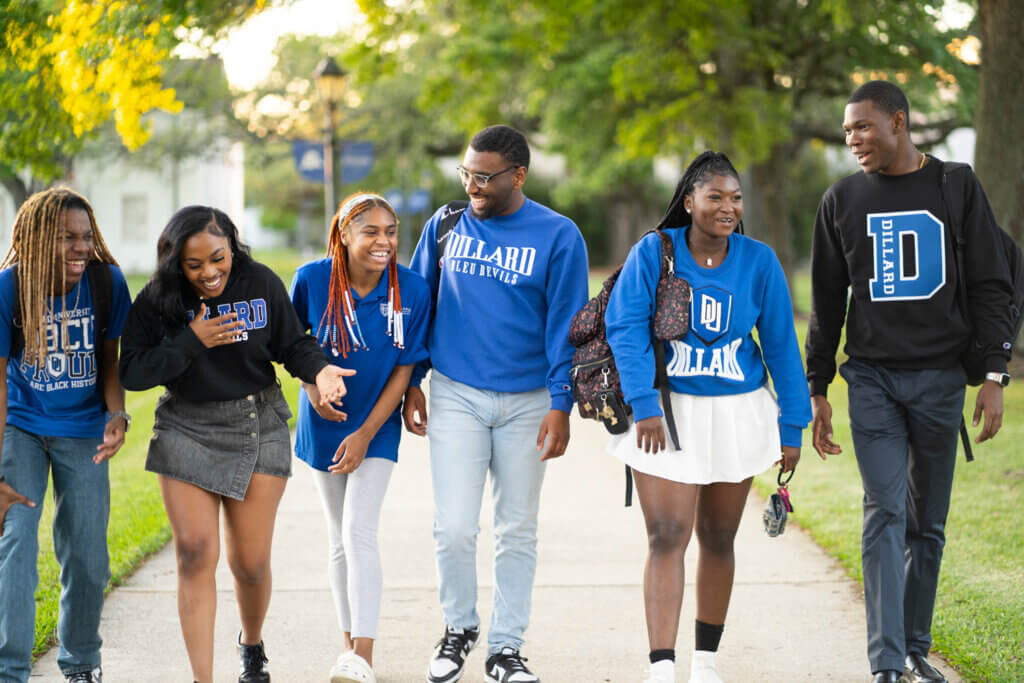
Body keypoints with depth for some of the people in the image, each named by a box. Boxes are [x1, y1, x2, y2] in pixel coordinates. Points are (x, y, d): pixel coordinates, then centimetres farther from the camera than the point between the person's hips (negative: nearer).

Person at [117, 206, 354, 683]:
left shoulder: (262, 284, -7)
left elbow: (292, 345, -1)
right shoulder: (157, 301, -9)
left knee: (251, 562, 5)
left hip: (257, 428, 0)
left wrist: (319, 370, -22)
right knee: (196, 555, -9)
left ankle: (252, 645, 36)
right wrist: (191, 341, -21)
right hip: (186, 432, 0)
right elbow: (131, 373, -11)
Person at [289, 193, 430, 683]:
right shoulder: (312, 280, -13)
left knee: (359, 532, -14)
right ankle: (350, 642, 22)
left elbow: (404, 367, -8)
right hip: (324, 424, 2)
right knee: (339, 540, 10)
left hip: (376, 427, -2)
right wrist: (312, 387, -12)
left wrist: (366, 433, -12)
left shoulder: (411, 290, -15)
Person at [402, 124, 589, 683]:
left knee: (518, 530, 7)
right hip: (455, 396, 1)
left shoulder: (558, 237, -4)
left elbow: (565, 325, -4)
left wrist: (561, 406, -9)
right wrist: (411, 383, 6)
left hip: (526, 402, -1)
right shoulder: (445, 226, 2)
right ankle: (459, 627, 18)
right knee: (454, 527, -5)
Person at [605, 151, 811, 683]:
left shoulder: (758, 262, -2)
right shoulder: (653, 253, -8)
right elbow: (625, 328, -13)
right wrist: (645, 405, -23)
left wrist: (792, 426, 3)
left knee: (718, 539, 12)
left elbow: (781, 346, 3)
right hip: (668, 413, -2)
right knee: (667, 538, -12)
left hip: (738, 414, 3)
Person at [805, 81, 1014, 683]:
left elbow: (991, 287, 2)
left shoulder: (957, 188, 2)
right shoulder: (843, 200, 7)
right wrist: (818, 391, 9)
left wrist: (995, 376, -6)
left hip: (940, 378, 0)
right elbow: (827, 303, 12)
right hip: (872, 379, 0)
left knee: (928, 523, 6)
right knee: (885, 515, -10)